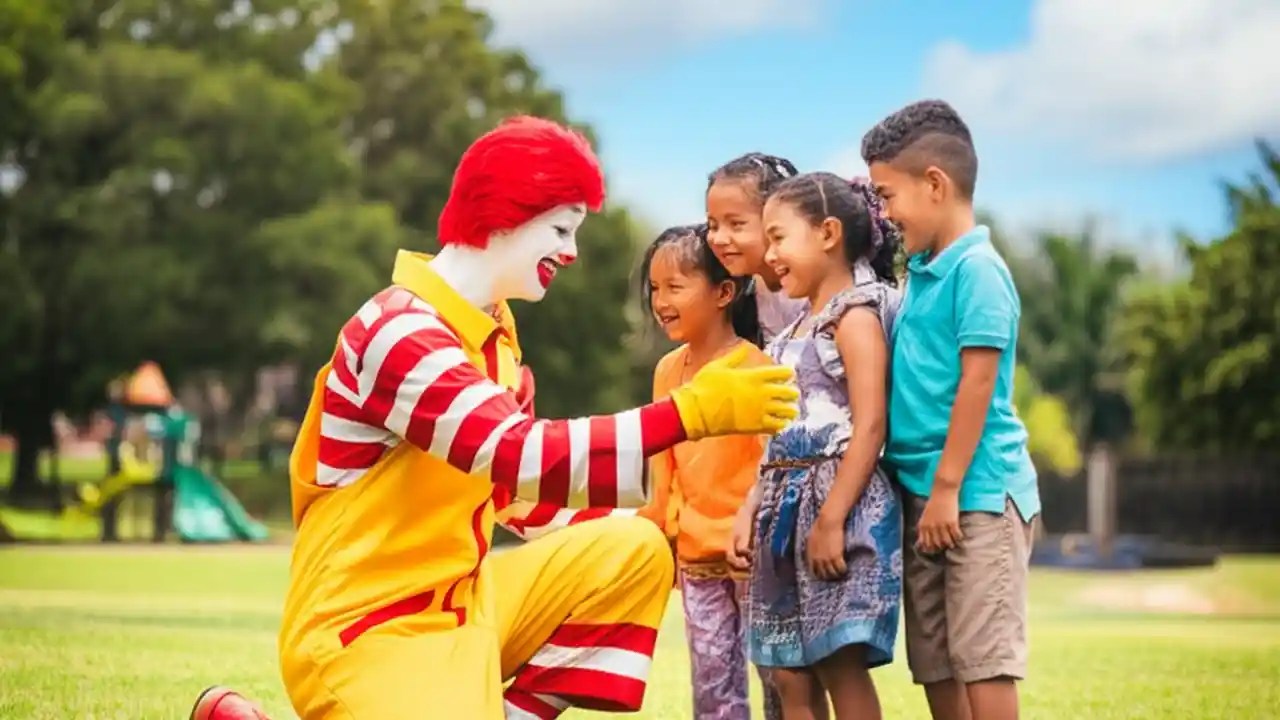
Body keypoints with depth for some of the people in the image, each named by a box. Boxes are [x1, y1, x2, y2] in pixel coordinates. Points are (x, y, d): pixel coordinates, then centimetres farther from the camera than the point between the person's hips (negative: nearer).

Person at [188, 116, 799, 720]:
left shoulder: (491, 329, 9)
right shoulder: (400, 331, -20)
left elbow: (513, 474, 13)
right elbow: (523, 458, -31)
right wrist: (690, 410, -32)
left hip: (461, 603, 9)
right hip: (366, 631, -8)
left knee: (633, 552, 0)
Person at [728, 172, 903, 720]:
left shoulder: (855, 316, -7)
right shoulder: (800, 328, 19)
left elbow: (869, 427, -16)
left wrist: (832, 520, -22)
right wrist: (750, 511, 14)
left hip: (838, 502, -9)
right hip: (789, 505, 9)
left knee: (839, 662, -8)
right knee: (789, 672, 6)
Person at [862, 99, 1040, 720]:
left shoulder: (976, 268, -11)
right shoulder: (918, 273, 14)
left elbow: (977, 383, -16)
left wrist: (948, 487, -17)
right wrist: (920, 489, 14)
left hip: (976, 493, -9)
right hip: (920, 492, 9)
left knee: (983, 657, -7)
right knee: (934, 664, 10)